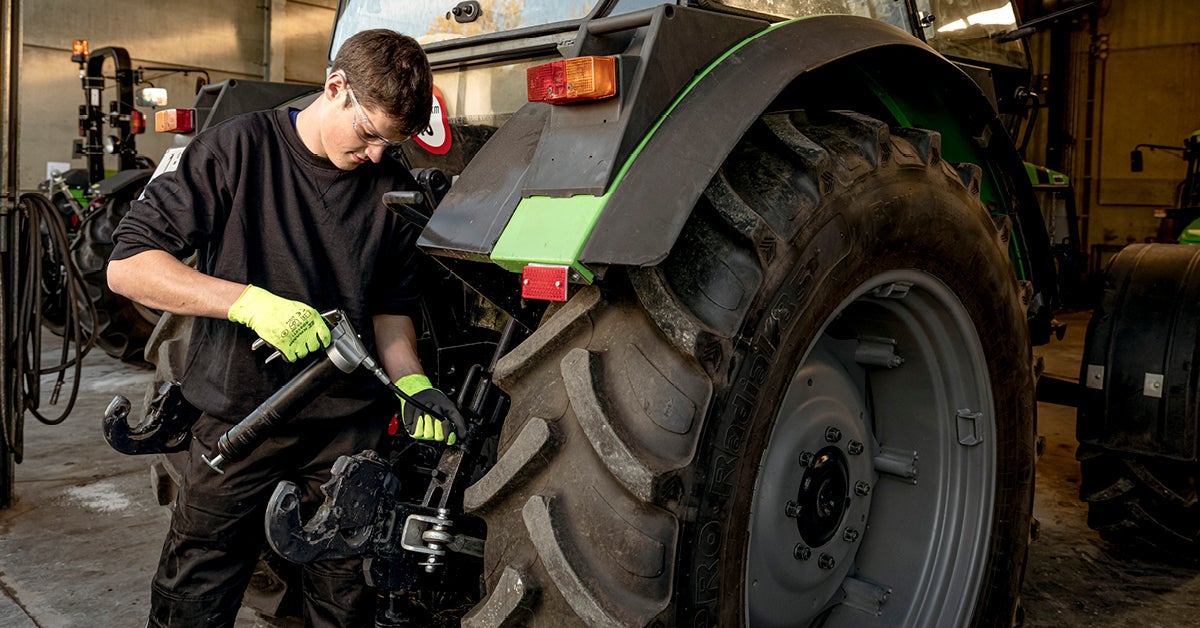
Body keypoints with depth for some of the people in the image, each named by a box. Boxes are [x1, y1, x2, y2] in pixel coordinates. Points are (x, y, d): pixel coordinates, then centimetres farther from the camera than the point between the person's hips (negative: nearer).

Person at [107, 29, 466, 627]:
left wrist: (410, 382, -5)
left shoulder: (393, 188, 4)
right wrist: (249, 301, -23)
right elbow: (127, 265, -11)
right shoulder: (238, 148, -8)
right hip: (238, 419, -2)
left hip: (350, 430, 3)